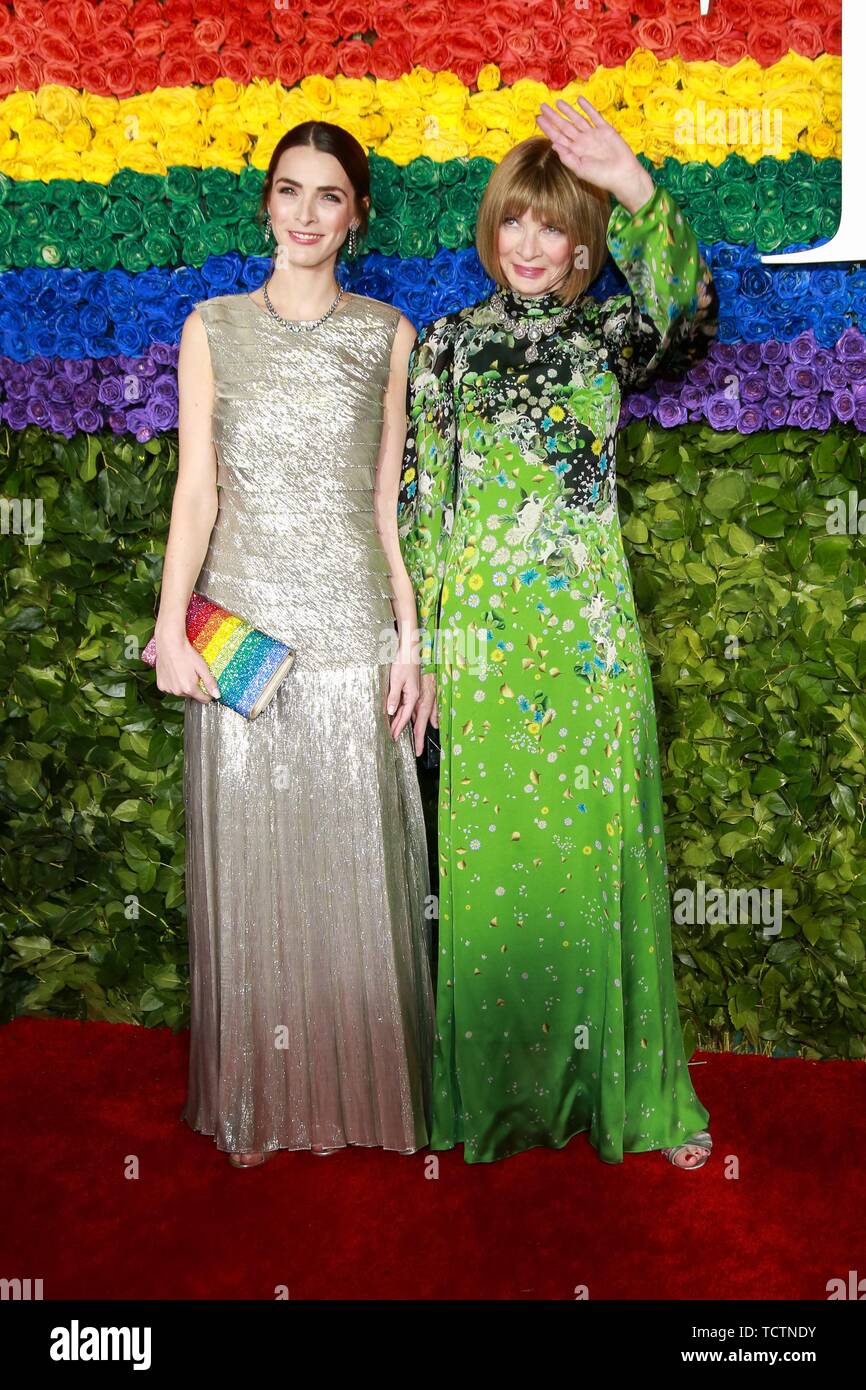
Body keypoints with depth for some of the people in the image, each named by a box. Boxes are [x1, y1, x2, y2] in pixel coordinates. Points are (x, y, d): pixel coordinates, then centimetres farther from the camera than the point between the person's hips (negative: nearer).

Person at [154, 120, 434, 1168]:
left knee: (354, 860, 4)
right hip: (240, 627, 0)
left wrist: (411, 638, -1)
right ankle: (259, 1102, 22)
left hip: (352, 626, 0)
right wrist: (171, 628, -8)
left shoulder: (386, 334, 8)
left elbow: (391, 496, 6)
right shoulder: (212, 328, 7)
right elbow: (195, 489, 2)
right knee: (248, 859, 5)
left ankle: (358, 1092, 22)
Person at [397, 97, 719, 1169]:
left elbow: (685, 312, -17)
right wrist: (416, 645, 2)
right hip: (479, 638, 1)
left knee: (598, 843, 4)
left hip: (588, 637, 0)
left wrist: (638, 191, -30)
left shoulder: (606, 335, 7)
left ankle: (622, 1084, 21)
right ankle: (496, 1089, 23)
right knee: (489, 853, 6)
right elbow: (420, 499, 6)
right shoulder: (450, 342, 9)